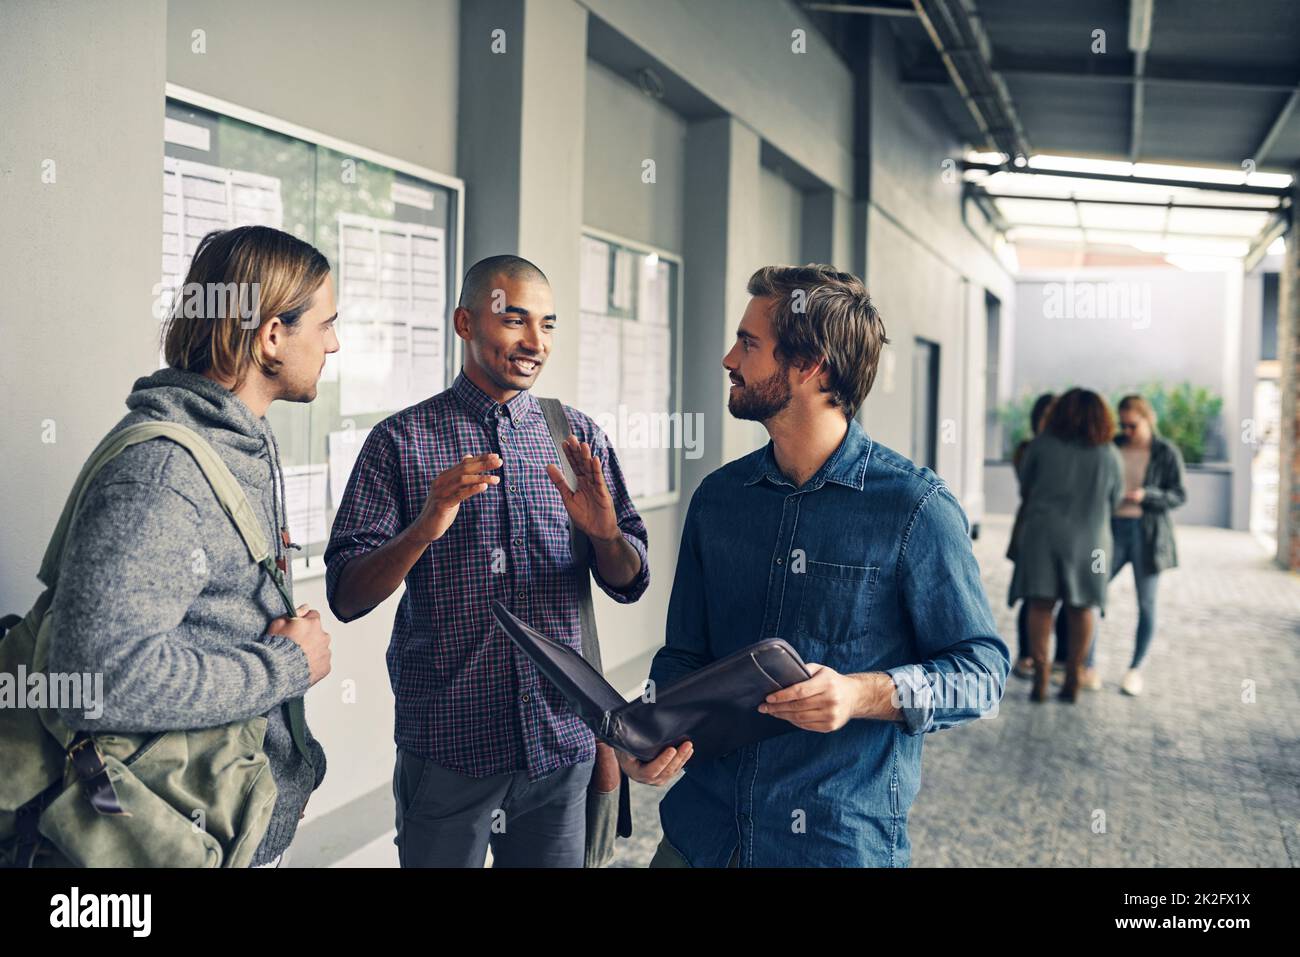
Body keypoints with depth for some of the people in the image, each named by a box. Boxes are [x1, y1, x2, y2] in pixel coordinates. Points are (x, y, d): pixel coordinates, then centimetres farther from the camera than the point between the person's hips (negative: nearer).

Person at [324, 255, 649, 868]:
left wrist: (604, 533, -18)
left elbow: (628, 585, 5)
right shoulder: (402, 440, -3)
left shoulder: (577, 435, 6)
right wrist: (424, 529, -26)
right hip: (447, 748, -3)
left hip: (561, 744, 3)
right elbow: (346, 597, -8)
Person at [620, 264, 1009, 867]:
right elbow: (685, 654, 10)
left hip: (845, 840, -4)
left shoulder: (916, 508, -11)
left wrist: (864, 695, -25)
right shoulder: (717, 499, 4)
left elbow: (982, 670, -9)